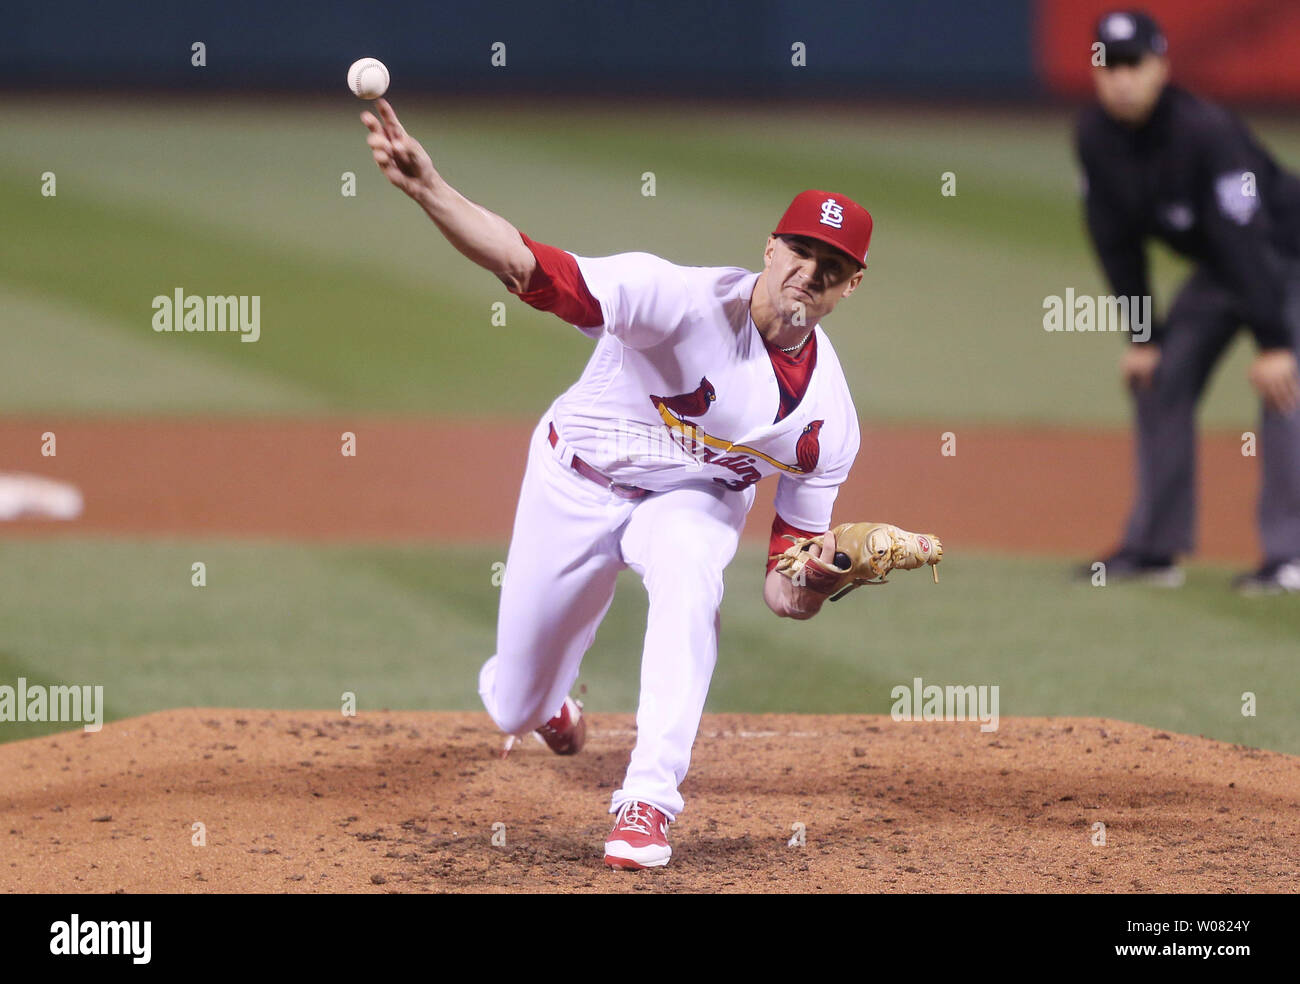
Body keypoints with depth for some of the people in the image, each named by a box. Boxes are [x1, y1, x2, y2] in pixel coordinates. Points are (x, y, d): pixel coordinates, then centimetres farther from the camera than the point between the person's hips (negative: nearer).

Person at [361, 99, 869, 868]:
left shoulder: (827, 416, -18)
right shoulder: (686, 300, -32)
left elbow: (787, 594, -10)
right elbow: (527, 265, -44)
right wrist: (428, 189, -60)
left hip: (695, 499, 1)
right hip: (576, 483, -1)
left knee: (690, 575, -37)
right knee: (514, 709, 9)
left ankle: (649, 803, -33)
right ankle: (548, 706, 51)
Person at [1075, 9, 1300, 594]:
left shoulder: (1205, 131, -34)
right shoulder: (1097, 136, -12)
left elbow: (1246, 239, -36)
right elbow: (1116, 240, -3)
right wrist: (1141, 336, -5)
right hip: (1216, 267, 8)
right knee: (1160, 380, 3)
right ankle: (1155, 548, 12)